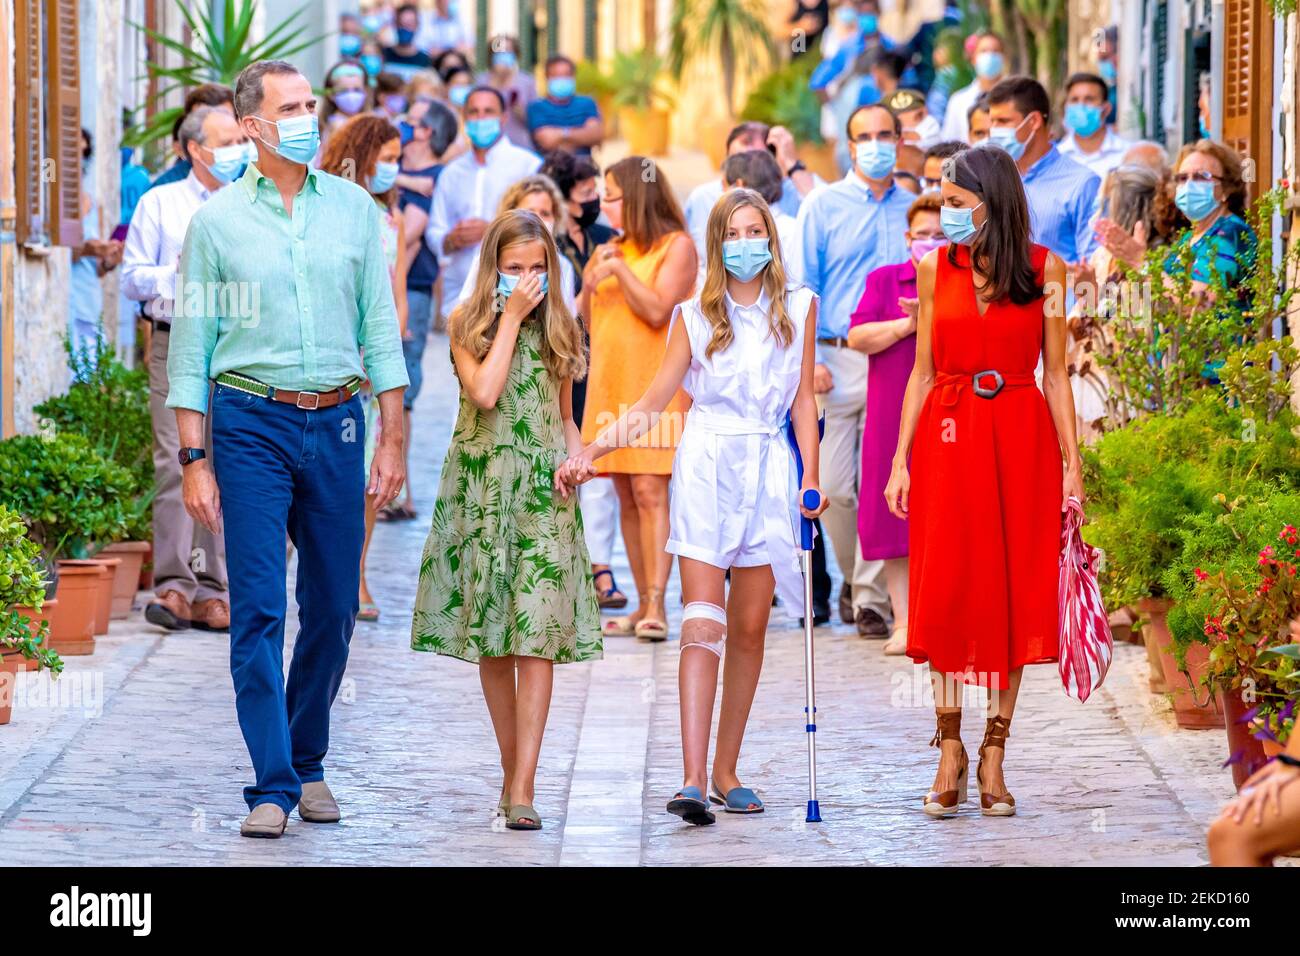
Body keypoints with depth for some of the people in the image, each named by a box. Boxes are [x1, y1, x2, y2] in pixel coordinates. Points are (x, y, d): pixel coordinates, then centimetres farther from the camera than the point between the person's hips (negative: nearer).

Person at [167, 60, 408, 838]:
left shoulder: (353, 209, 7)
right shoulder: (218, 221, 1)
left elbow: (381, 328, 10)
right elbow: (191, 346, 3)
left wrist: (392, 439, 4)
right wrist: (195, 459, -3)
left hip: (337, 423, 3)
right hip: (253, 423, -3)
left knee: (333, 609, 6)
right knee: (259, 612, -8)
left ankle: (309, 764, 23)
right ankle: (273, 785, -7)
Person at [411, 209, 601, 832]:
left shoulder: (558, 328, 12)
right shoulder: (468, 324, 3)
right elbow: (484, 392, -14)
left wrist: (574, 456, -1)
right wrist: (510, 318, -9)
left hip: (543, 489, 1)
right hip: (481, 486, 0)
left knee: (538, 634, -12)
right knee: (491, 638, 4)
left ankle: (523, 788, -16)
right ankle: (512, 772, 17)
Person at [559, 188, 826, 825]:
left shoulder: (798, 308, 9)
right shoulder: (695, 315, 6)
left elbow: (803, 399, 12)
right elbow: (654, 400, 5)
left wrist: (810, 475, 3)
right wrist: (590, 451, -5)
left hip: (767, 473, 2)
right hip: (706, 468, -2)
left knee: (749, 629, 3)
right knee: (702, 624, -11)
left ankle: (726, 770, 13)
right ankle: (693, 779, -19)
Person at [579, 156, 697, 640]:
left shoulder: (677, 245, -1)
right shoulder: (613, 249, 18)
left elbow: (657, 310, -11)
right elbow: (590, 321, 18)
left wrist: (621, 269, -9)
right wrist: (591, 283, 1)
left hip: (655, 383, -7)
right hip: (610, 383, 7)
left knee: (650, 491, -14)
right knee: (626, 496, 4)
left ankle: (657, 606, -19)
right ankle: (643, 604, 6)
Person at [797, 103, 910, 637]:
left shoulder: (916, 210, 11)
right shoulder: (823, 206, 6)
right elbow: (804, 286, 2)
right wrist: (811, 358, -7)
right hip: (839, 360, 0)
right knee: (833, 485, 0)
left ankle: (870, 596, 1)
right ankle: (853, 579, 21)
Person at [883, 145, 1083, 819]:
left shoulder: (1044, 269, 2)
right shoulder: (935, 268, 7)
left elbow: (1056, 373, 3)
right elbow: (922, 372, 8)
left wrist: (1071, 462, -2)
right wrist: (900, 461, 3)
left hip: (1020, 440, -1)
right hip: (948, 439, 1)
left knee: (1013, 592, 0)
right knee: (946, 592, -2)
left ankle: (994, 759, 6)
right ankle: (949, 755, 5)